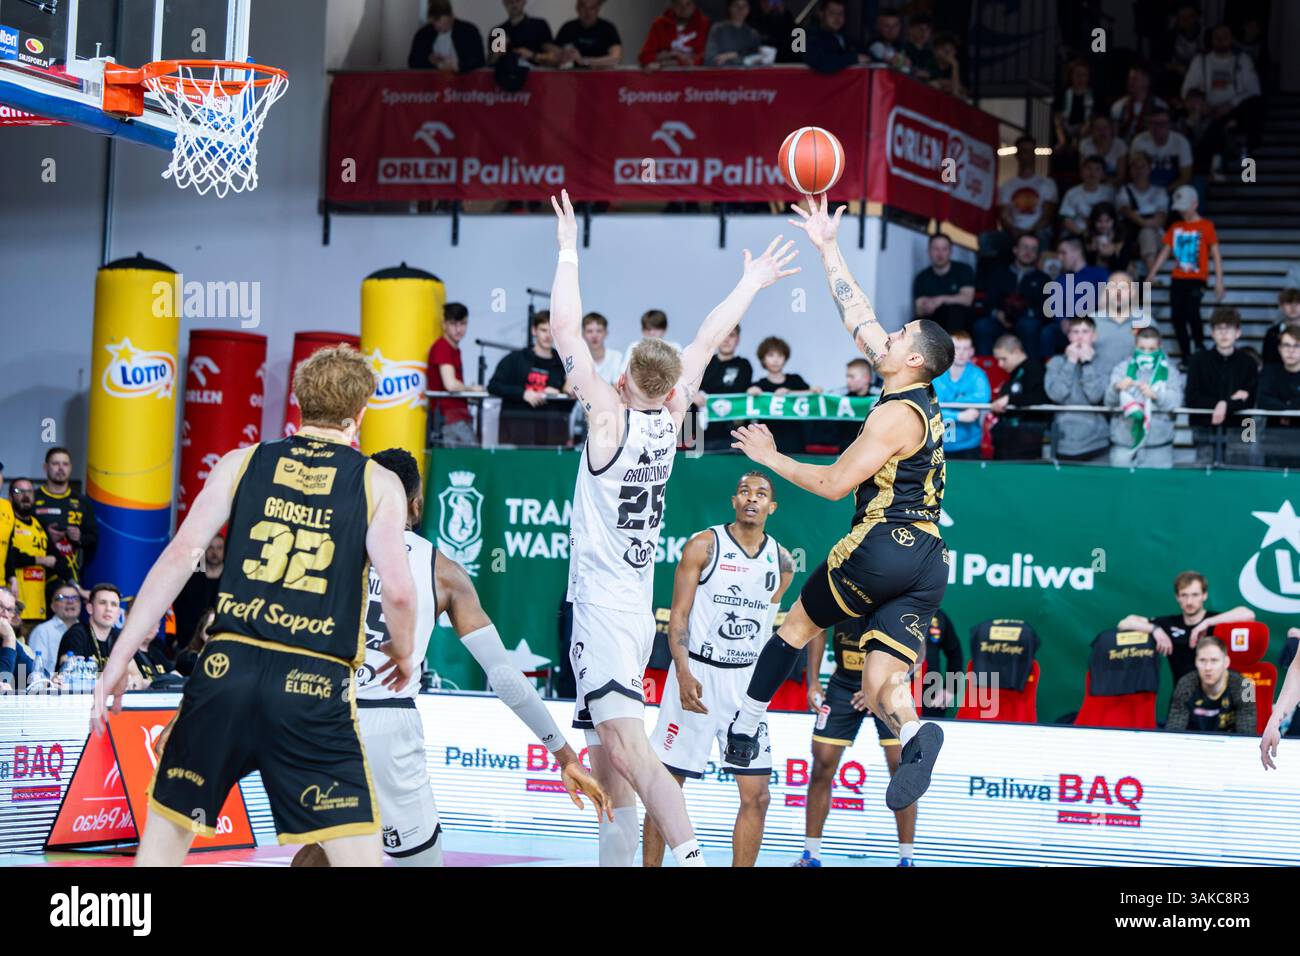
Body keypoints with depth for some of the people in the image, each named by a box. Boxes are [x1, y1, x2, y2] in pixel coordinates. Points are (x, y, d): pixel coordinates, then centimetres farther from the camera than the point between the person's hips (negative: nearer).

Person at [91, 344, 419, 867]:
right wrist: (403, 653, 15)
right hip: (315, 686, -2)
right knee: (360, 855, -1)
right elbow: (398, 590, -6)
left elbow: (177, 557, 3)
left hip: (228, 666, 3)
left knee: (167, 830, 17)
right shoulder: (379, 484, 4)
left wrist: (119, 660, 5)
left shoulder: (240, 464, 10)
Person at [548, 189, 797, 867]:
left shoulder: (610, 415, -11)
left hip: (604, 606, -9)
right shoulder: (670, 417, 5)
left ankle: (689, 856, -35)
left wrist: (568, 251, 1)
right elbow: (707, 343, 19)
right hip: (635, 607, 9)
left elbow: (567, 333, -8)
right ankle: (617, 861, 16)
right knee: (608, 764, 13)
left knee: (627, 746, -21)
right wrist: (751, 284, 28)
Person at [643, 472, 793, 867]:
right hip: (695, 674, -3)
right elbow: (678, 616, -8)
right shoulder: (704, 546, -5)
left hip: (746, 680, 3)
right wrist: (684, 674, -18)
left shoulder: (782, 561, 5)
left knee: (756, 796, -2)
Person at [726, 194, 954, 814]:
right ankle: (914, 734, -33)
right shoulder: (921, 400, 14)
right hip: (929, 562, 7)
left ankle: (745, 727, 22)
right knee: (880, 688, -2)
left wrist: (770, 458, 2)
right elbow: (858, 315, 20)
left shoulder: (897, 415, -10)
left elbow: (834, 483, -10)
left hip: (883, 546, -7)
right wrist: (828, 249, 24)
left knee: (798, 625, 15)